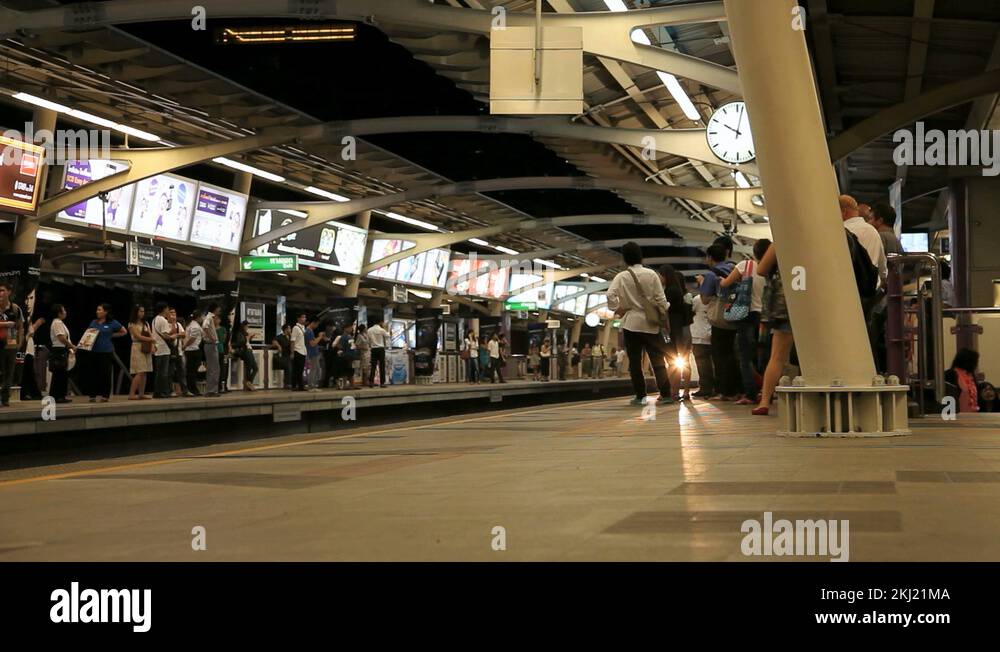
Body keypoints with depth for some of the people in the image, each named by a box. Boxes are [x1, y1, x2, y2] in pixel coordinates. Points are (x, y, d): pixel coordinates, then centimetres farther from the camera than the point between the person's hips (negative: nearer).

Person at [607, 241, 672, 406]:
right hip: (650, 323, 1)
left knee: (635, 361, 6)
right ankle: (665, 394, -4)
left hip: (631, 323, 0)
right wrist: (665, 313, 9)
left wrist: (617, 309, -2)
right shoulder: (651, 274, -3)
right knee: (657, 359, 4)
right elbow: (660, 298, -5)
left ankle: (640, 396, 4)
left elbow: (610, 295, -16)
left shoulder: (621, 277, -4)